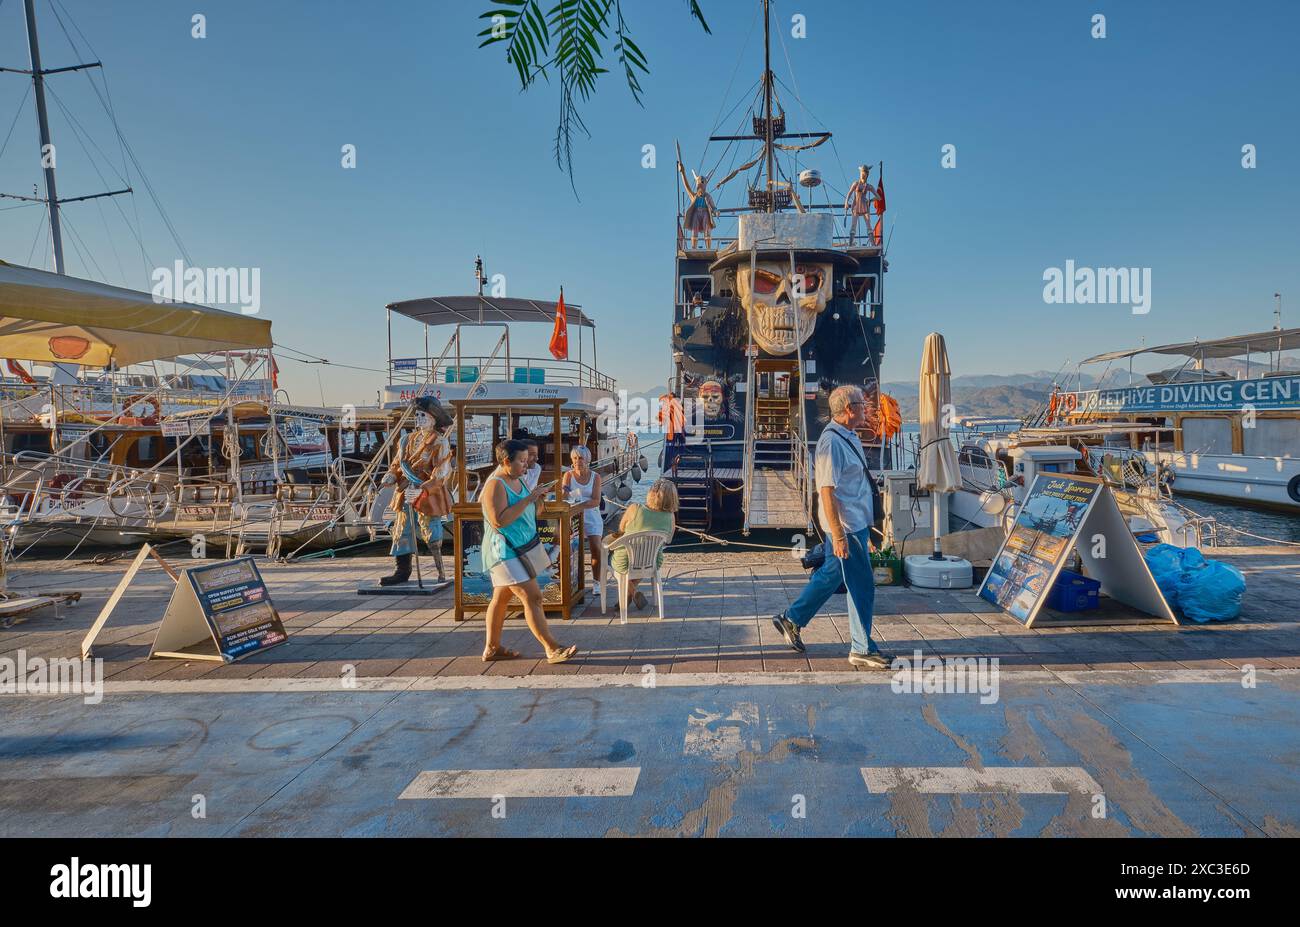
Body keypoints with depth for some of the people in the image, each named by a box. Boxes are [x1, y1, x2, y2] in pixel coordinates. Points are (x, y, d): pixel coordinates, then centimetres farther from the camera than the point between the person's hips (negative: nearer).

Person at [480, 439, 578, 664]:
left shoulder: (517, 480, 12)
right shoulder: (495, 485, -17)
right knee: (532, 597, -11)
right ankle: (552, 649, -8)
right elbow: (499, 520, -28)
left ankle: (492, 648, 24)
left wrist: (538, 497, 0)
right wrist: (529, 498, -26)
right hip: (506, 551, -10)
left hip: (519, 550, 10)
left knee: (501, 598, 15)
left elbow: (528, 514, 20)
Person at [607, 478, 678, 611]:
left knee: (610, 556, 34)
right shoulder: (670, 517, -15)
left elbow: (621, 530, -6)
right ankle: (629, 595, 33)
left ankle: (633, 592, 23)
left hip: (626, 564, -3)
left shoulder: (634, 509, -23)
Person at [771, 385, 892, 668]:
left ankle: (791, 619, 31)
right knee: (862, 586, -1)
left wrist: (865, 530, 24)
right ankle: (862, 649, 12)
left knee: (830, 575, 19)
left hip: (856, 524, 10)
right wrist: (838, 535, -24)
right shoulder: (832, 442, -19)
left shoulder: (849, 437, 12)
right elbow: (827, 491, -22)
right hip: (846, 526, -10)